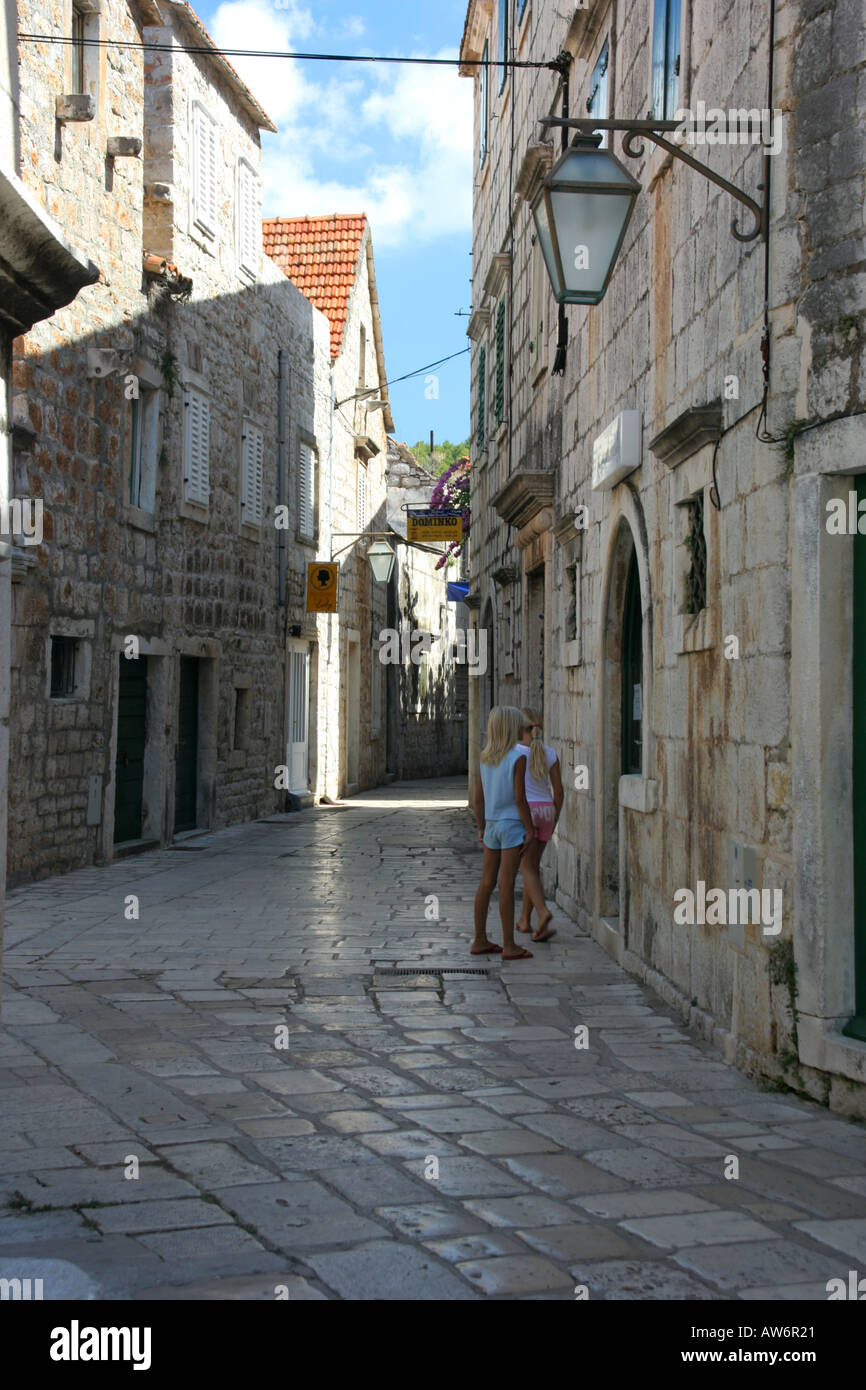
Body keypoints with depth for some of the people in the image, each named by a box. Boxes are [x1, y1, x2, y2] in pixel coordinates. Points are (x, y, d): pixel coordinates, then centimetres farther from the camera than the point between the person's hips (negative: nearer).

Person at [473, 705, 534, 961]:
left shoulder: (486, 757, 6)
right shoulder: (517, 758, -13)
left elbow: (478, 797, 9)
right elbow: (520, 798, -15)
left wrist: (481, 828, 17)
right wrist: (530, 829, -9)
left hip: (492, 825, 7)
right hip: (512, 825, -6)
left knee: (487, 883, 11)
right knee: (506, 885, -5)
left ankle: (480, 941, 17)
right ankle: (509, 945, 0)